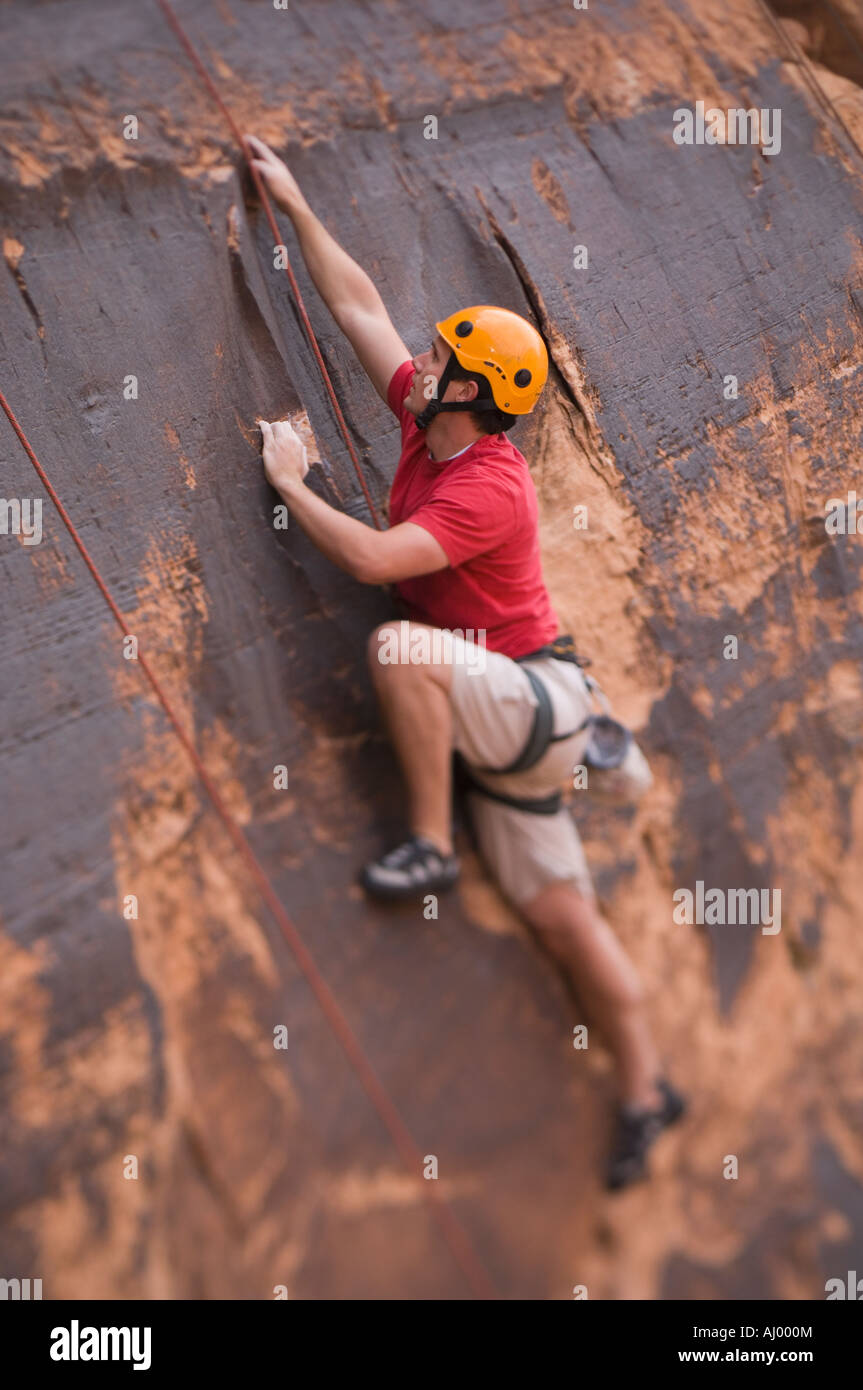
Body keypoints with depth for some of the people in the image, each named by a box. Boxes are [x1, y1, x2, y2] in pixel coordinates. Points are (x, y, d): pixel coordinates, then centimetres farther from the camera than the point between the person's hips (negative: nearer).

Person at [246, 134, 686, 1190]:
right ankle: (645, 1091, 17)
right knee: (561, 915, 7)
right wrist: (293, 203, 13)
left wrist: (291, 482, -16)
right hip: (489, 718, 8)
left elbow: (372, 559, -30)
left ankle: (430, 845, -18)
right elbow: (357, 304, 10)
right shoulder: (426, 423, 4)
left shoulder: (488, 488, -21)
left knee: (399, 647, -32)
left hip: (535, 704, -8)